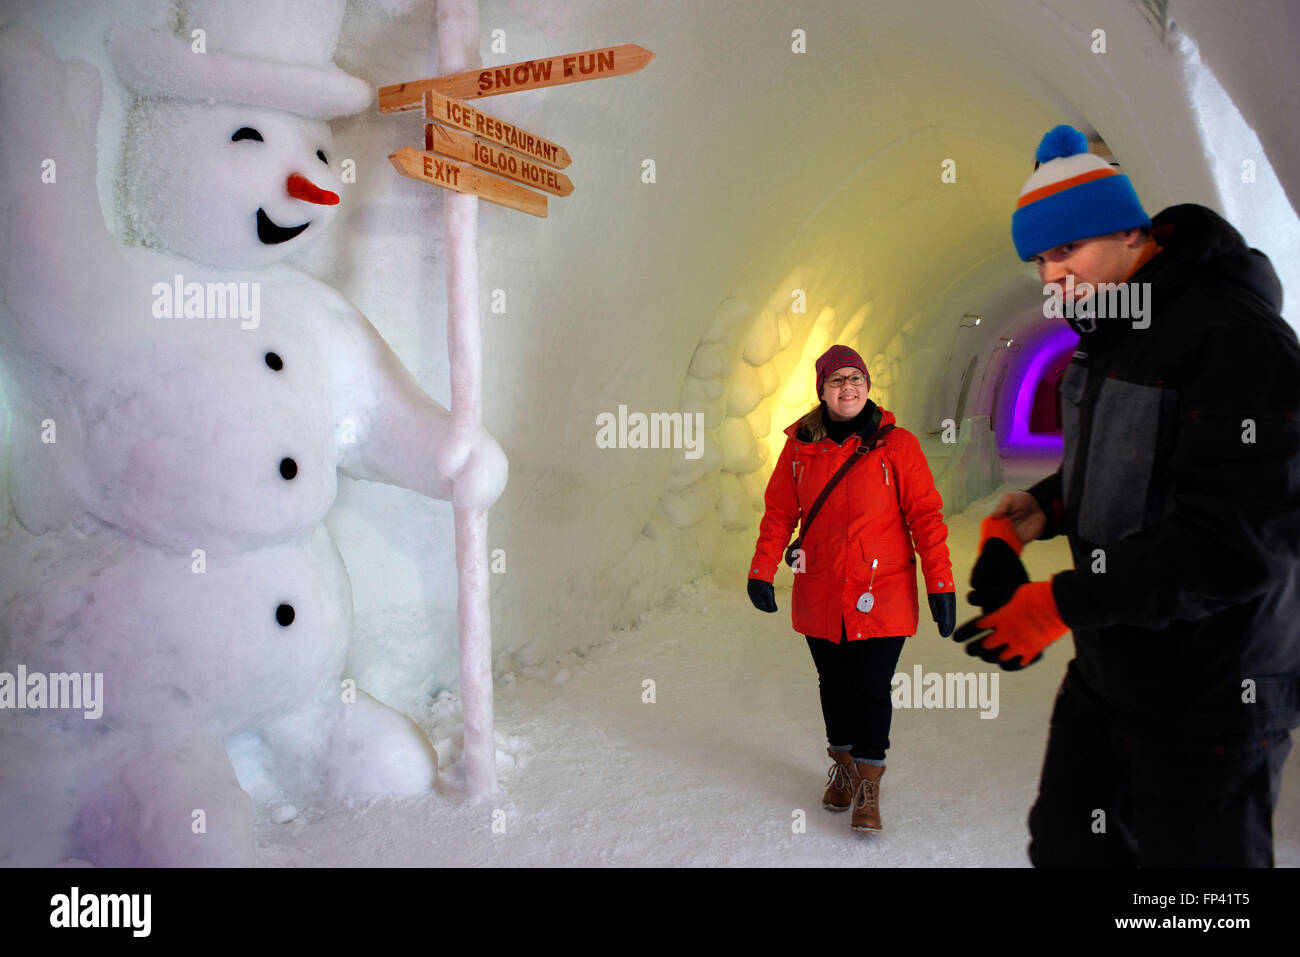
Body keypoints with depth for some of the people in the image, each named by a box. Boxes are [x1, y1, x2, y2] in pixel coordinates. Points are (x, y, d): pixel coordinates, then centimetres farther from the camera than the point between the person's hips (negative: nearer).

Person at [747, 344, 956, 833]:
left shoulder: (896, 445, -5)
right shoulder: (800, 446, 2)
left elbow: (925, 515, -6)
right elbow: (779, 512, 6)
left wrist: (941, 584, -10)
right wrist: (762, 571, -3)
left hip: (881, 592, -2)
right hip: (820, 592, 3)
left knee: (872, 687, -1)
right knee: (834, 683, 15)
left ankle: (868, 788, 15)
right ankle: (844, 766, 36)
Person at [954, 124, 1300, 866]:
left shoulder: (1235, 337, -21)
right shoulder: (1104, 338, 8)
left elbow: (1236, 544, -26)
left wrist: (1063, 604, -25)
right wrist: (1039, 509, -1)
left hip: (1208, 700, -8)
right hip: (1104, 673, 8)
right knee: (1066, 847, 18)